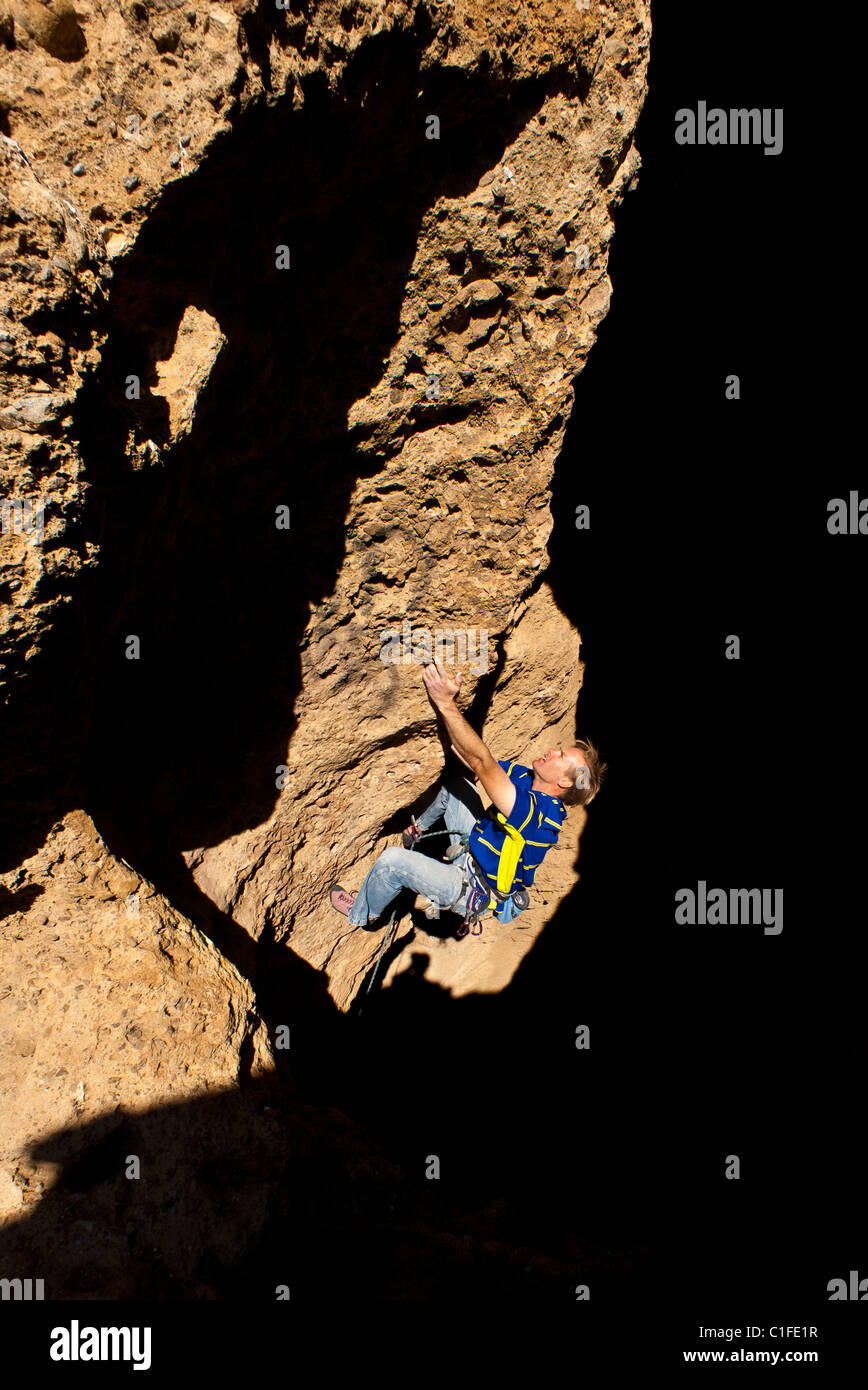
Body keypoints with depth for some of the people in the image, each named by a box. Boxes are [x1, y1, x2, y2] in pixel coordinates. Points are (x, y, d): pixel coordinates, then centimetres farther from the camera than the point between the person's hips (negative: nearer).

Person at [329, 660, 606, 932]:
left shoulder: (538, 813, -36)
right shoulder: (527, 777, -9)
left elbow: (481, 763, -43)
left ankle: (363, 915, 16)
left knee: (392, 860, -15)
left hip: (473, 892, -8)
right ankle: (419, 830, 36)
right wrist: (446, 705, -15)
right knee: (458, 786, 9)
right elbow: (478, 761, -5)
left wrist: (447, 704, -43)